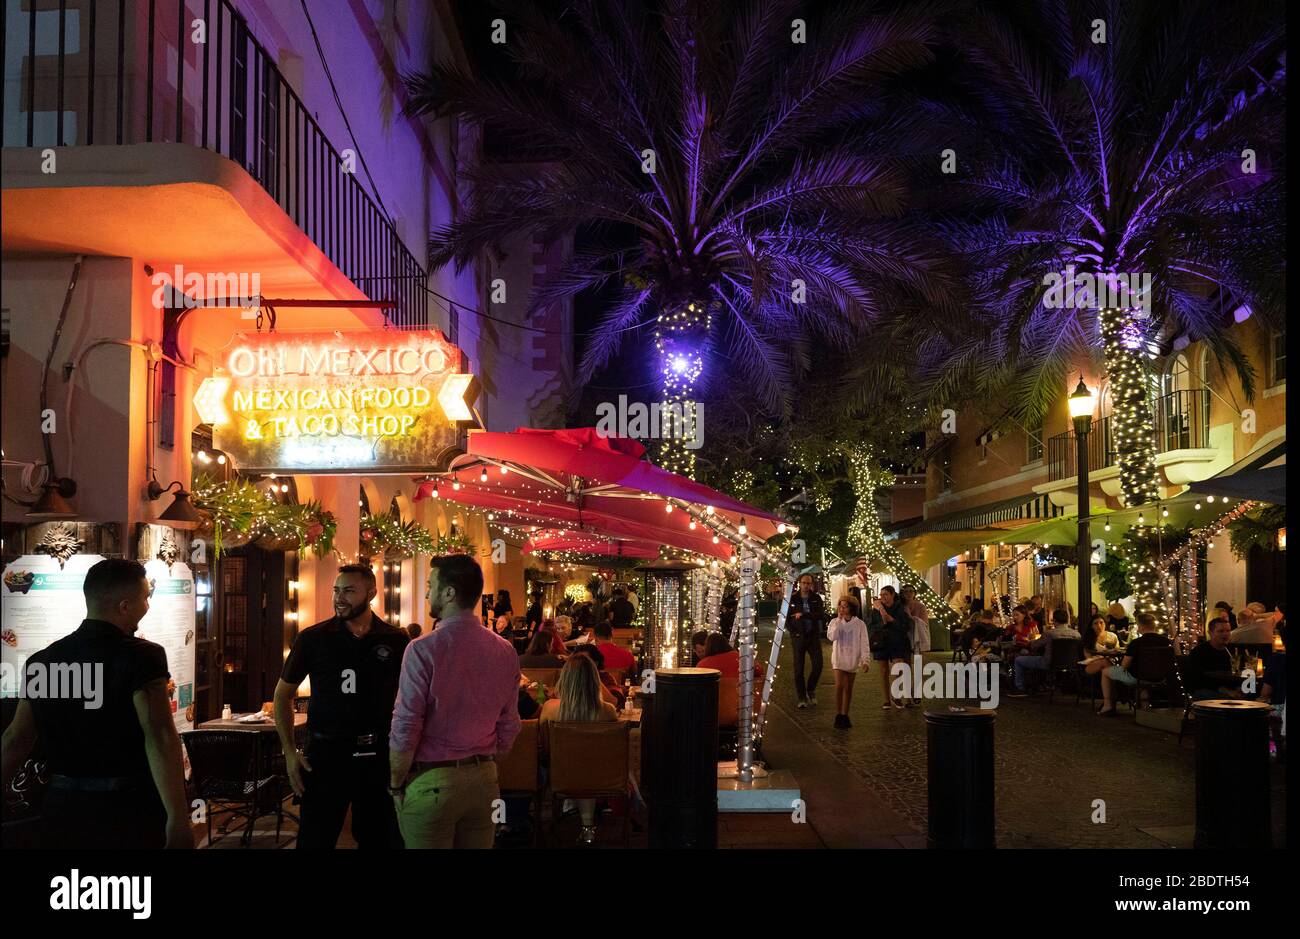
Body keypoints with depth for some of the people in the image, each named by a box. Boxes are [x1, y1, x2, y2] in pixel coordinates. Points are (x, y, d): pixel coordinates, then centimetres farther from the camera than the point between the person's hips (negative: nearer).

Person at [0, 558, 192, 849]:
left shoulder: (41, 661, 4)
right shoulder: (141, 656, -14)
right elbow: (160, 740, -22)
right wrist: (178, 820, -25)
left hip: (63, 805, 5)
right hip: (129, 809, -5)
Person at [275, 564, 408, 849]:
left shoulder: (396, 641, -1)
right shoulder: (313, 639, -3)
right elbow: (283, 693, 6)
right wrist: (289, 752, -1)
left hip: (379, 754, 1)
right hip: (325, 753, -1)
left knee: (380, 838, 12)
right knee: (315, 839, 5)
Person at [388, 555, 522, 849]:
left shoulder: (423, 650, -14)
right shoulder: (506, 652, 1)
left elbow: (405, 730, -13)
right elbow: (509, 728, 5)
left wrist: (396, 784, -1)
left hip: (431, 781, -5)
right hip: (484, 778, 5)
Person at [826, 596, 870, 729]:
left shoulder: (860, 624, -4)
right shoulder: (835, 622, -1)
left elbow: (864, 644, -4)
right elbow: (832, 636, -20)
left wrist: (866, 660, -13)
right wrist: (839, 619, -17)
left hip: (852, 660, 1)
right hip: (839, 659, -1)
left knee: (848, 689, 8)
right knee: (839, 686, -13)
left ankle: (845, 716, 18)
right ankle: (838, 716, -6)